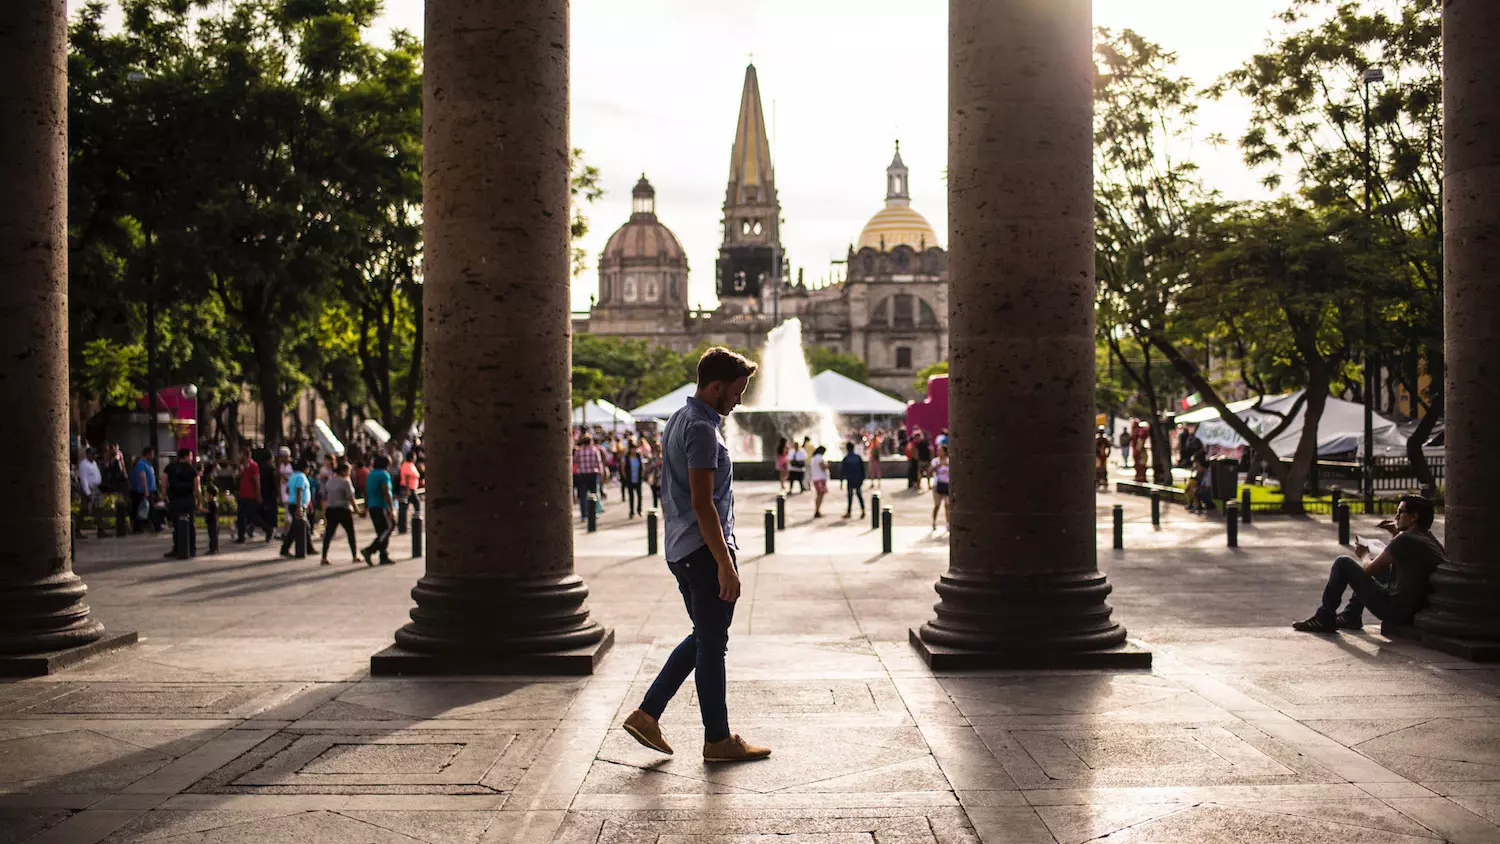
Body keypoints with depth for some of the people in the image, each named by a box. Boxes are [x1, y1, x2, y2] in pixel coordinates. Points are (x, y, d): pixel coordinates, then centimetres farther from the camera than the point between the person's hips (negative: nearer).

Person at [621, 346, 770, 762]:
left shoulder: (679, 420, 15)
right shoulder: (702, 429, -17)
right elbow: (702, 504, -22)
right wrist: (725, 564, -21)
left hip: (681, 551, 10)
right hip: (704, 549, -10)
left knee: (703, 638, 18)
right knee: (712, 644, 0)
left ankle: (647, 713, 16)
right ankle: (718, 740, 10)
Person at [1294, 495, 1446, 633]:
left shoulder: (1405, 539, -19)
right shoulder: (1431, 540, 7)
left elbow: (1368, 569, -13)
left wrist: (1364, 555, 9)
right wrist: (1396, 534, 14)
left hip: (1395, 611, -9)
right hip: (1417, 608, 9)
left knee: (1343, 563, -2)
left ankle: (1325, 619, 7)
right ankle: (1351, 616, 33)